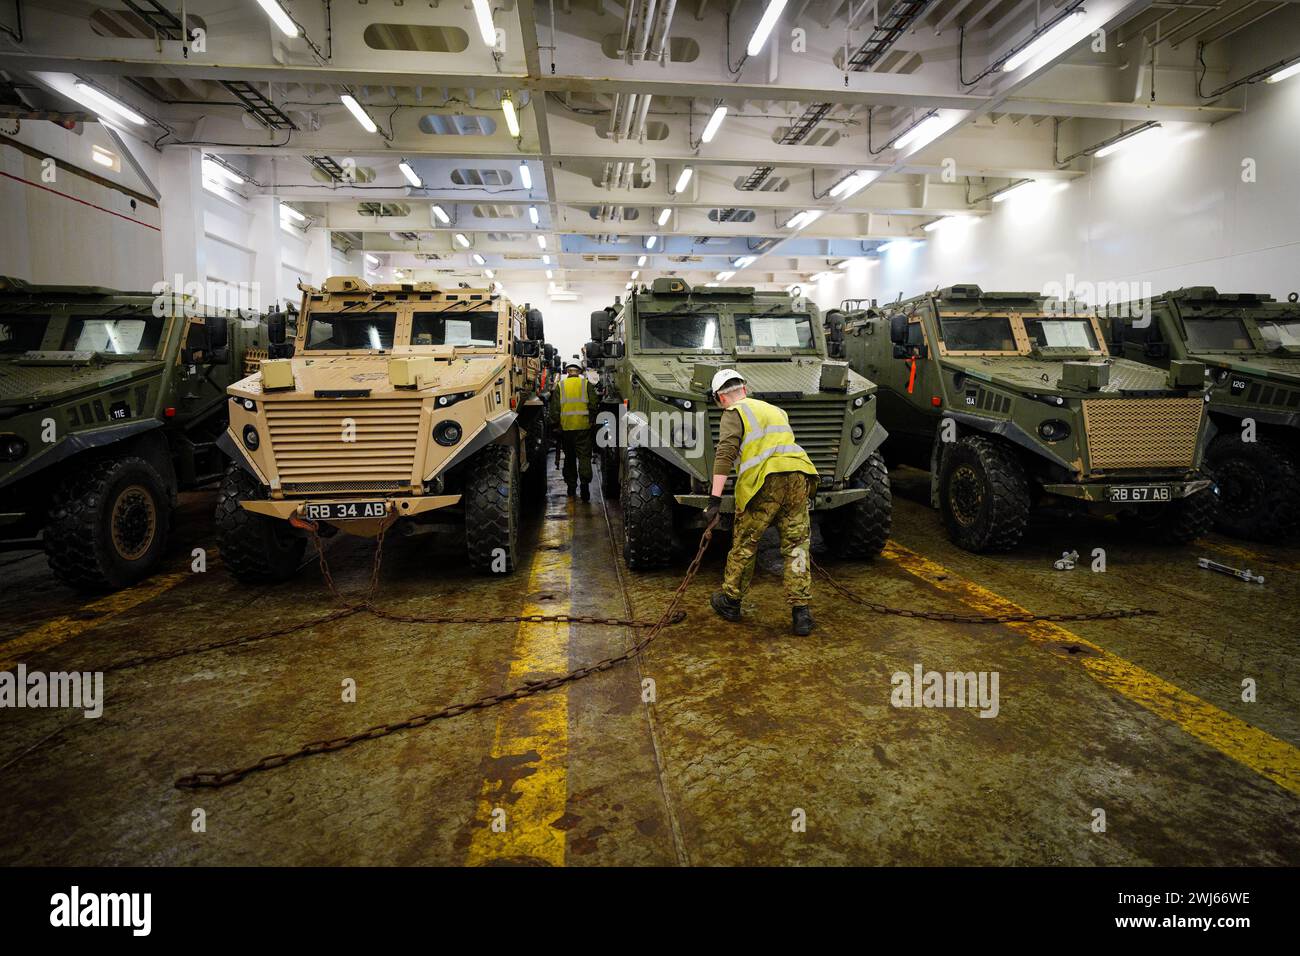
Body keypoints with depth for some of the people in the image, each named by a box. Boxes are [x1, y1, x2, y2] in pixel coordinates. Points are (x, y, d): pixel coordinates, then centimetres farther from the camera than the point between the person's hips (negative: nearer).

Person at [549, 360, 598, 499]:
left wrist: (554, 423, 9)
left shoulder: (560, 385, 4)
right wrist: (592, 420, 10)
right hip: (583, 425, -1)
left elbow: (555, 407, 1)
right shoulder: (586, 384, 1)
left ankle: (571, 485, 19)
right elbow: (593, 404, -1)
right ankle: (585, 482, -17)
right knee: (584, 456, 0)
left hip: (566, 426, 2)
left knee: (569, 456, 13)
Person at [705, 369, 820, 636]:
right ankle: (801, 613, 4)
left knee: (745, 543, 11)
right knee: (796, 545, 8)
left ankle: (730, 601, 26)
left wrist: (715, 499, -15)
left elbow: (725, 455, -9)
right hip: (799, 475, 5)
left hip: (765, 481, -5)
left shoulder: (734, 414, 5)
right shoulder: (775, 410, 28)